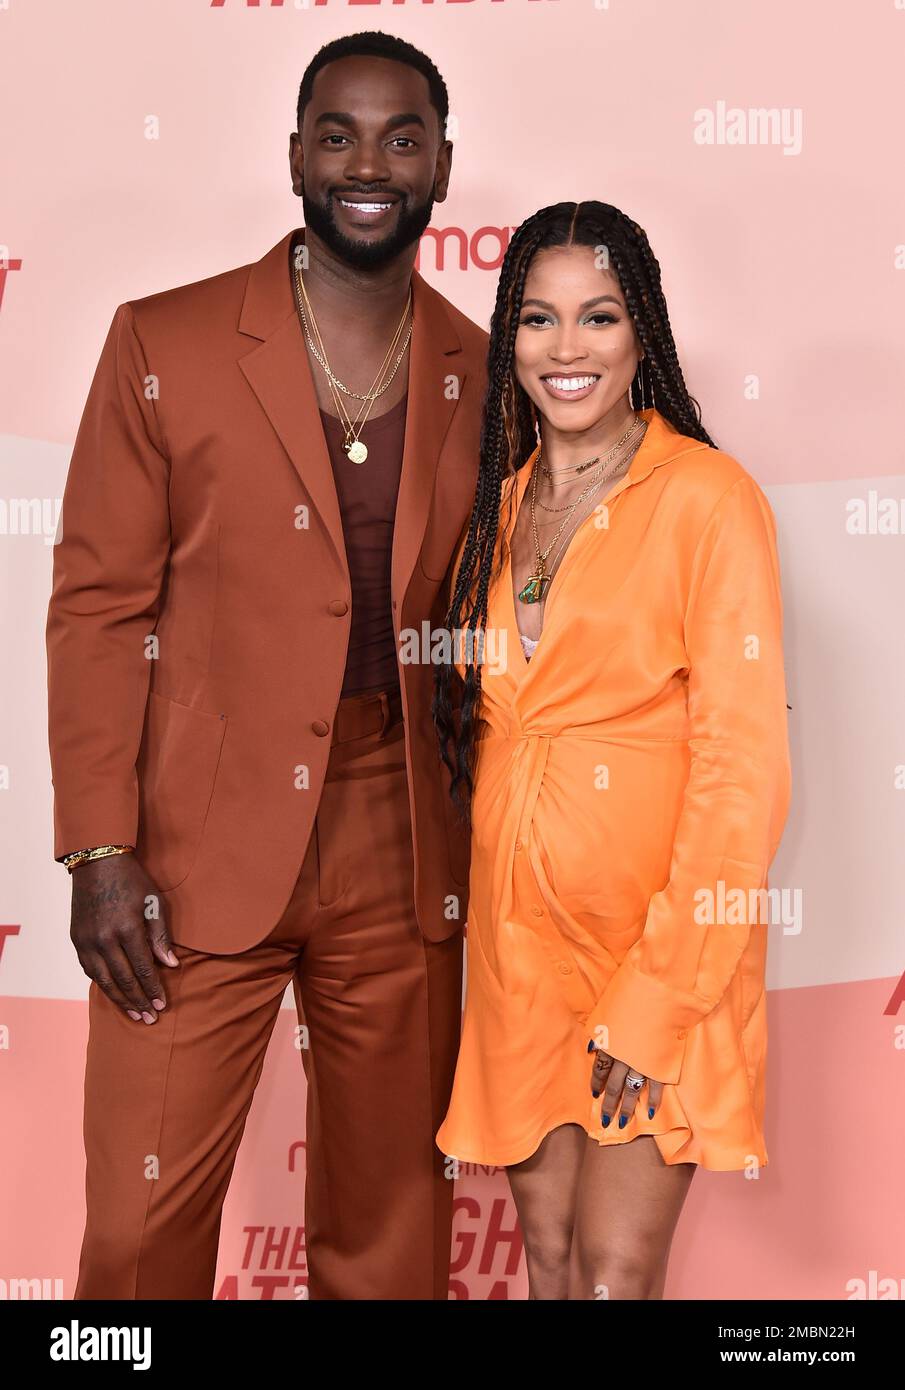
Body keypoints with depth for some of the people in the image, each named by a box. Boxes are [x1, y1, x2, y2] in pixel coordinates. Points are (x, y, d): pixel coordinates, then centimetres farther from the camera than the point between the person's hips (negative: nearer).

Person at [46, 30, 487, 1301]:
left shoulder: (482, 376, 6)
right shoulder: (165, 341, -1)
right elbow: (97, 604, -3)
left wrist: (484, 848, 7)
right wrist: (100, 853, -9)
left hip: (402, 861, 3)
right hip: (200, 854, -2)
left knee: (391, 1217, 14)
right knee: (142, 1221, 4)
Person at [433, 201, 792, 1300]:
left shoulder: (709, 496, -9)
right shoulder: (501, 502, 11)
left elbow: (742, 768, -13)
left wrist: (660, 995, -16)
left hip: (659, 929, -5)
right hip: (515, 927, 5)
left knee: (614, 1269, -5)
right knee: (545, 1251, 10)